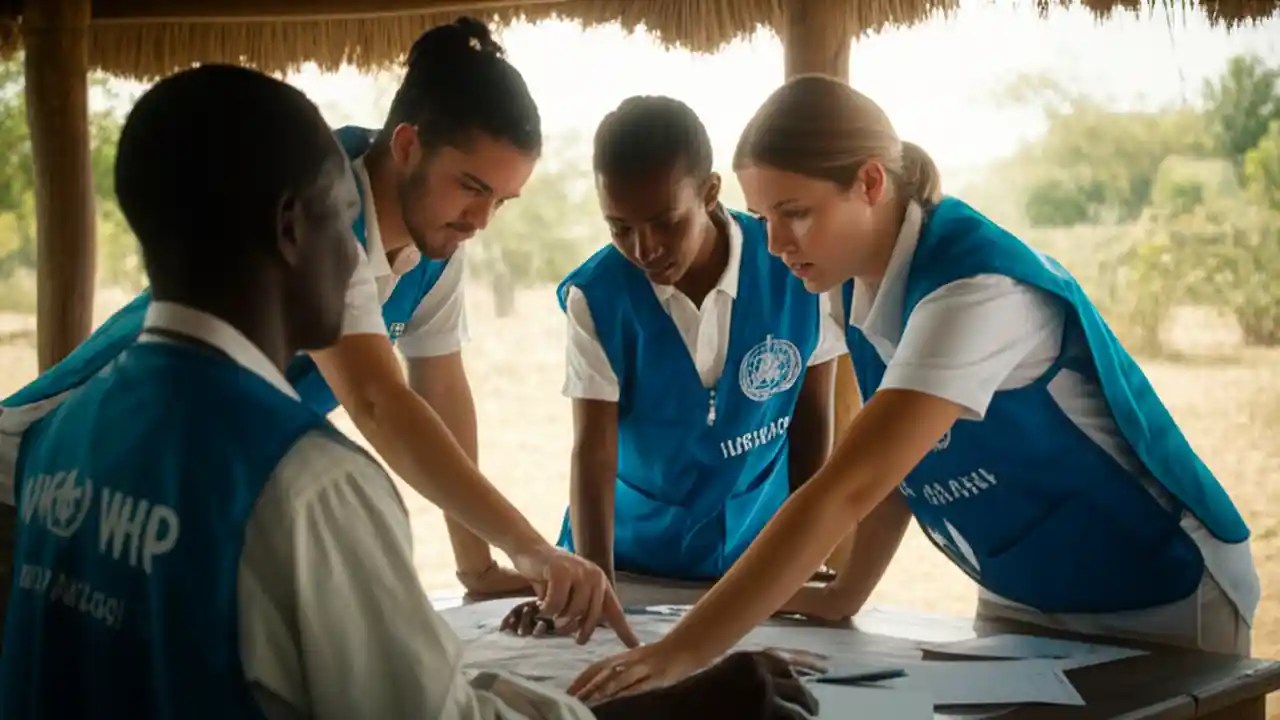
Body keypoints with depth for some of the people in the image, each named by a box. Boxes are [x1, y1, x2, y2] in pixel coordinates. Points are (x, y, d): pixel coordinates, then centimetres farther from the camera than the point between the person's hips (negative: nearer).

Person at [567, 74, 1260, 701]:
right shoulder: (860, 283, -6)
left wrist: (677, 654, -42)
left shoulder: (974, 287, -31)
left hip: (1158, 599, -7)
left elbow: (845, 491, -39)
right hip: (1022, 598, 7)